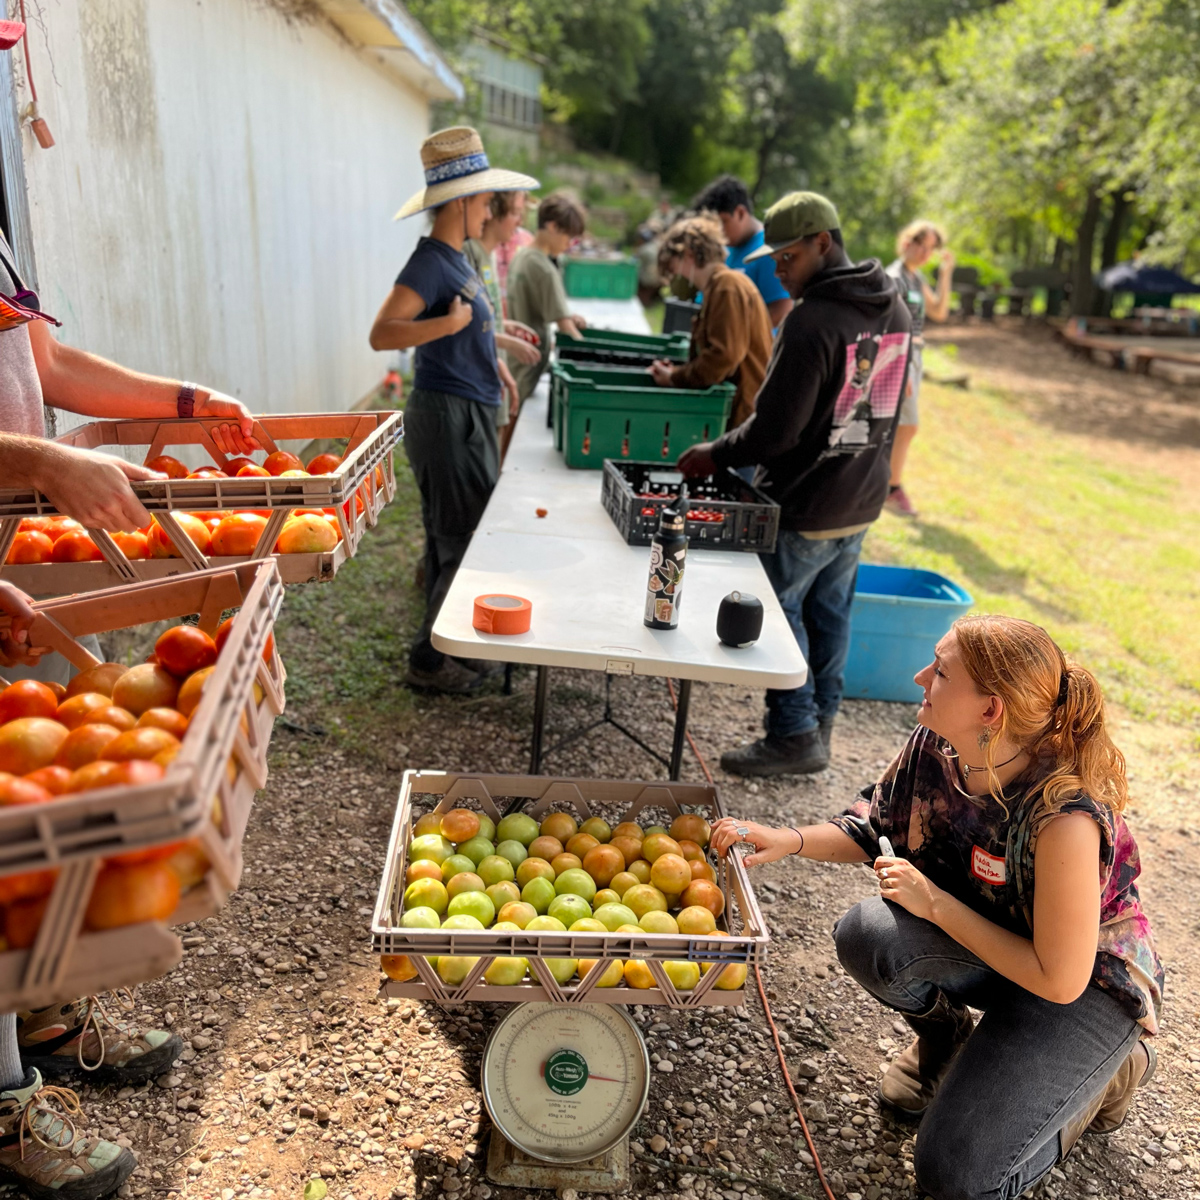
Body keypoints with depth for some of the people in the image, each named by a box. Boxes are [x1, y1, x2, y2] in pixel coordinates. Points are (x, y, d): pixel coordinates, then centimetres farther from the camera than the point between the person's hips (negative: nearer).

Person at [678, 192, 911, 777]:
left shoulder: (812, 321, -22)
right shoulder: (894, 309, 7)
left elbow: (776, 428, -22)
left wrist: (717, 454, -7)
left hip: (805, 506, -8)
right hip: (863, 500, 9)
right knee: (831, 609, 18)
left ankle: (794, 735, 12)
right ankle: (819, 723, 30)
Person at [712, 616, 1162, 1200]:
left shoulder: (1065, 817, -35)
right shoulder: (933, 746, -17)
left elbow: (1060, 981, -27)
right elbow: (869, 830, 0)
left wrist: (935, 902, -27)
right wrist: (790, 840, -19)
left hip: (1089, 988, -5)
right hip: (984, 948, 5)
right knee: (867, 934, -27)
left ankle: (1107, 1069, 14)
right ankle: (943, 1036, 8)